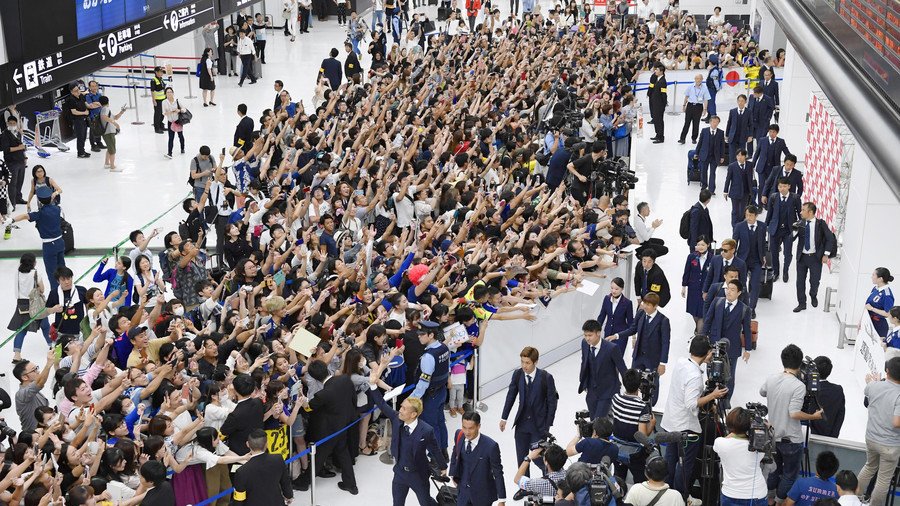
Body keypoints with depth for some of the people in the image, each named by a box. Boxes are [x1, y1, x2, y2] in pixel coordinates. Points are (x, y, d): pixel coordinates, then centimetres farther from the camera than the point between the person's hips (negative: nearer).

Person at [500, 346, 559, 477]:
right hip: (521, 423, 4)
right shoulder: (517, 374, -5)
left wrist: (547, 426, -10)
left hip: (539, 425, -4)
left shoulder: (546, 378, -16)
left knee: (537, 457, -3)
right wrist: (504, 417, 7)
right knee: (521, 458, 10)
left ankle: (558, 471, 25)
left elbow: (552, 402, -10)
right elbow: (511, 396, 6)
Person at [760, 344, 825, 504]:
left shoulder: (771, 379, -4)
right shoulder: (799, 386, -23)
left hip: (773, 436, 6)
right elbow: (794, 413, -26)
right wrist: (814, 416, -12)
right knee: (789, 476, 13)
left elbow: (762, 392, 17)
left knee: (775, 469, 25)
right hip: (791, 440, -6)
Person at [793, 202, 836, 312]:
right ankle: (802, 303, 22)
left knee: (814, 281, 7)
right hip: (802, 257, 3)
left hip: (815, 257, -3)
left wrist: (826, 254, -9)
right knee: (800, 281, 7)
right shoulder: (800, 224, -1)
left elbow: (830, 238, -6)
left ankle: (813, 296, 38)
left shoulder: (821, 224, -9)